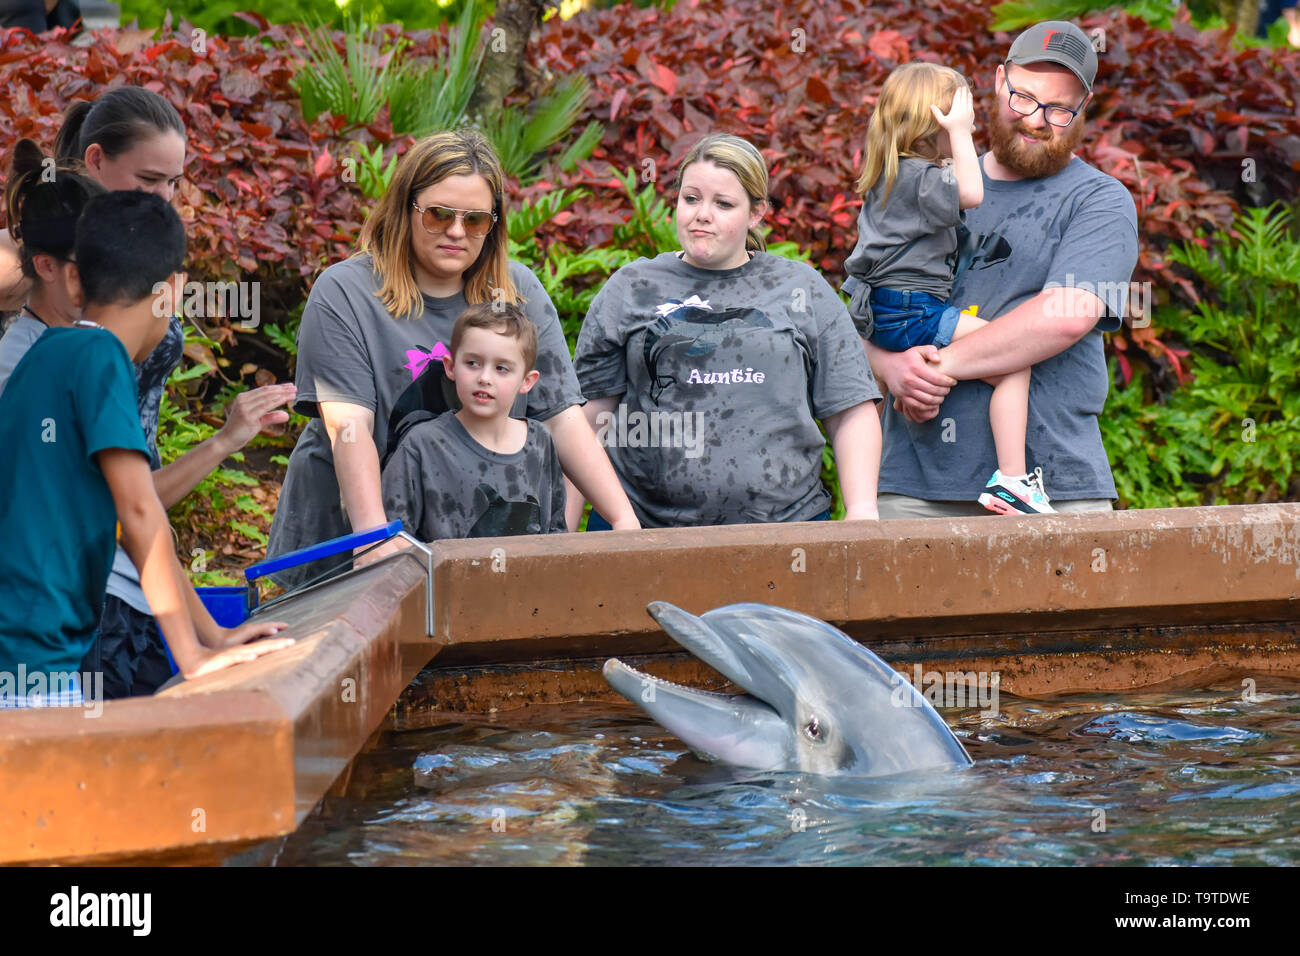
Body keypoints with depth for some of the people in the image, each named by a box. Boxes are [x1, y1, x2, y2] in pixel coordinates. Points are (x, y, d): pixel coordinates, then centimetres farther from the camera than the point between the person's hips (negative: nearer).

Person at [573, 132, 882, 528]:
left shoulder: (803, 291, 12)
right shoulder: (630, 290, 11)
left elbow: (852, 411, 10)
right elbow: (592, 412, 7)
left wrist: (862, 511, -3)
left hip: (783, 522, 0)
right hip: (642, 522, 0)